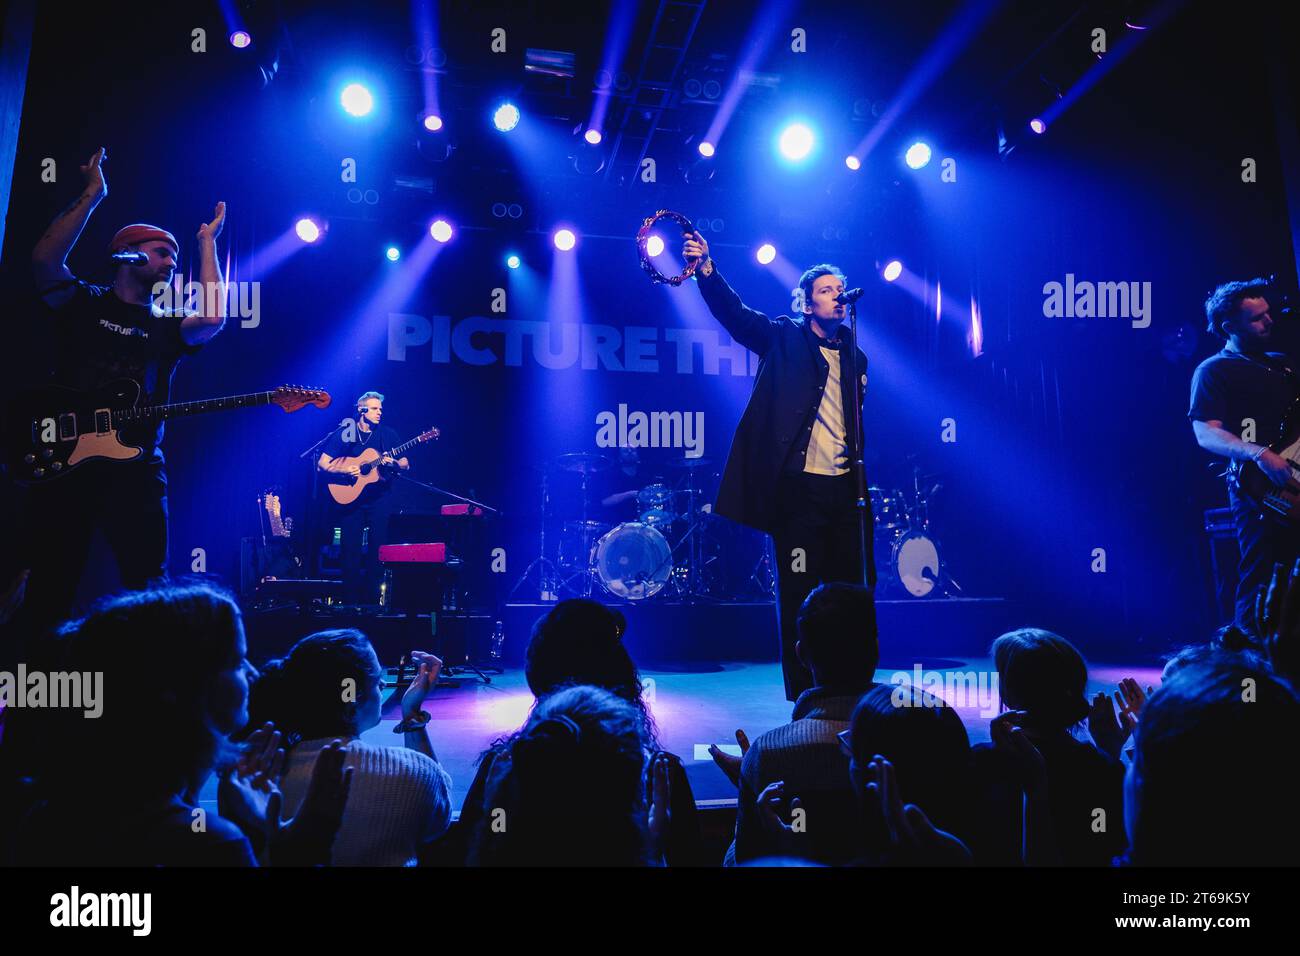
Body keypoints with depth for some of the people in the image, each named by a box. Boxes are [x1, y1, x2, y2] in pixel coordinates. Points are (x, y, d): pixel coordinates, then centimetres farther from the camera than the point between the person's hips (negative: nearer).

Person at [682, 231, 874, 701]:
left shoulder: (854, 356, 17)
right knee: (798, 592, 1)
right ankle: (802, 693, 13)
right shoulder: (784, 338, 4)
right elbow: (735, 312, -10)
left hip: (845, 489, 4)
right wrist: (706, 270, -25)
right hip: (798, 486, -4)